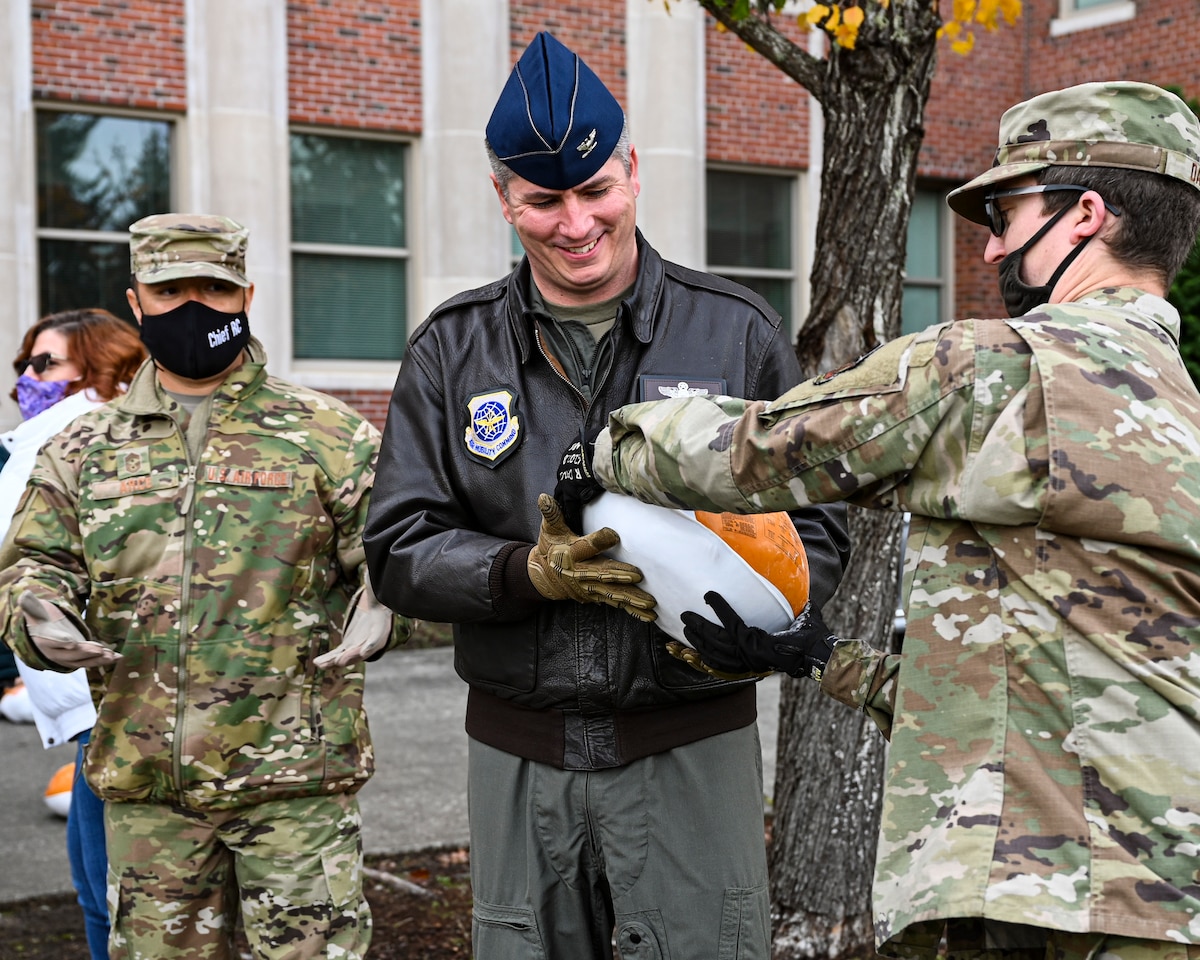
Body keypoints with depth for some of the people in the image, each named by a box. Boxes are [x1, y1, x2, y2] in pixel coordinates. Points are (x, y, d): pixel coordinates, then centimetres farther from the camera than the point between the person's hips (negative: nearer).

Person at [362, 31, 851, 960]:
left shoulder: (738, 333, 0)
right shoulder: (454, 348, 4)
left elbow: (816, 528, 2)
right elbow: (400, 549, 1)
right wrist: (531, 573, -18)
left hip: (692, 746, -1)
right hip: (516, 753, 2)